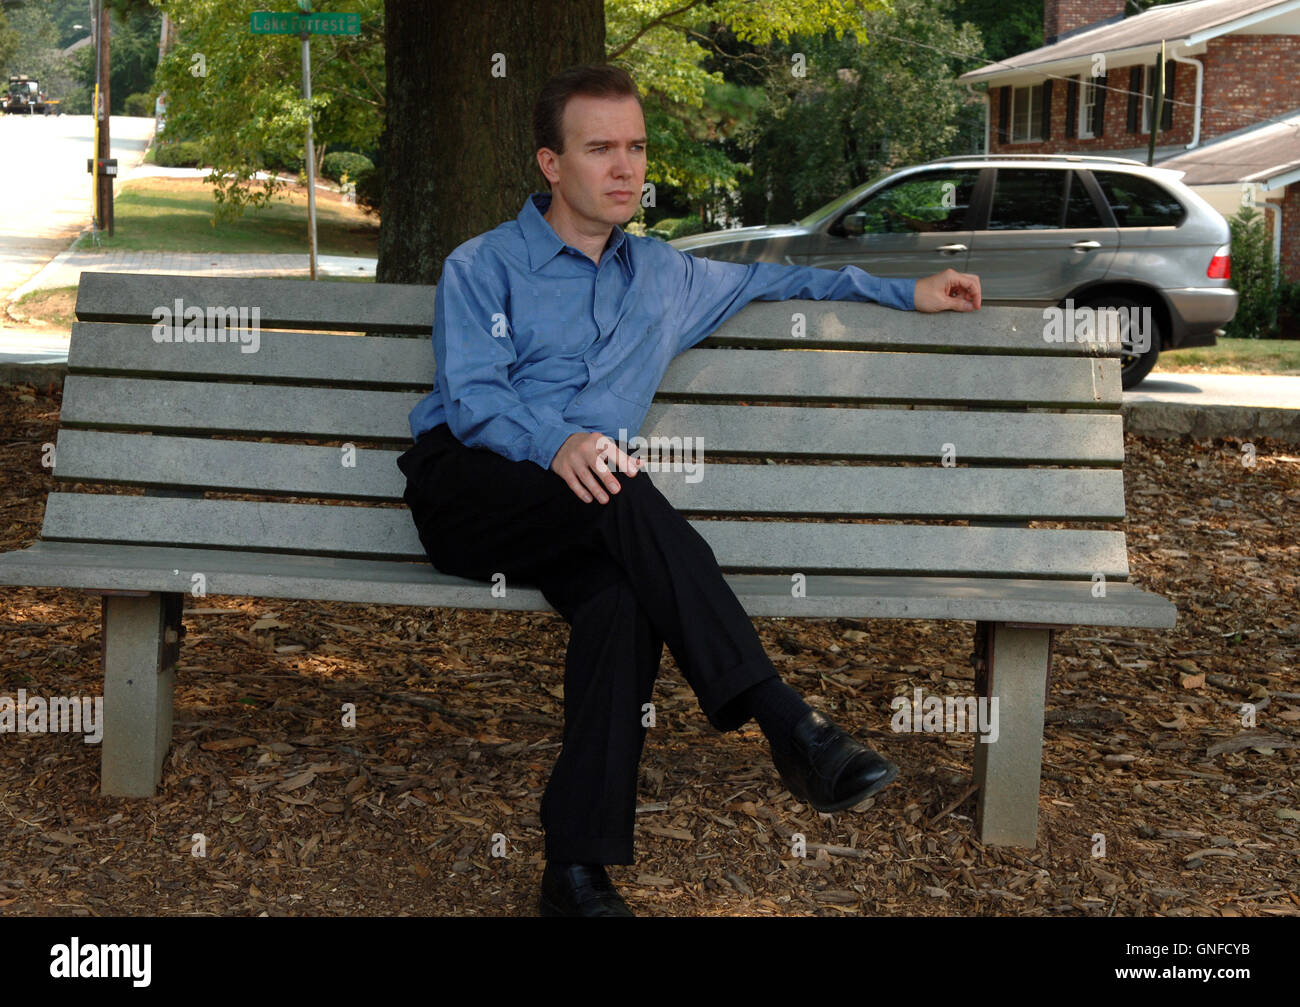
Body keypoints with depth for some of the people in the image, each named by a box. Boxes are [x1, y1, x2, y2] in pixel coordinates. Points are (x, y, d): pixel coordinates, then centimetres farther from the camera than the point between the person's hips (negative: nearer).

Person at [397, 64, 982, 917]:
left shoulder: (663, 274, 24)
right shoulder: (483, 268, 8)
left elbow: (773, 281, 35)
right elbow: (472, 397, -7)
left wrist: (906, 293, 29)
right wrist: (558, 444, -27)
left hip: (572, 512, 4)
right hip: (467, 494, -3)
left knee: (624, 600, -34)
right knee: (622, 496, -36)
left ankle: (578, 871, -38)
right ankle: (790, 726, -42)